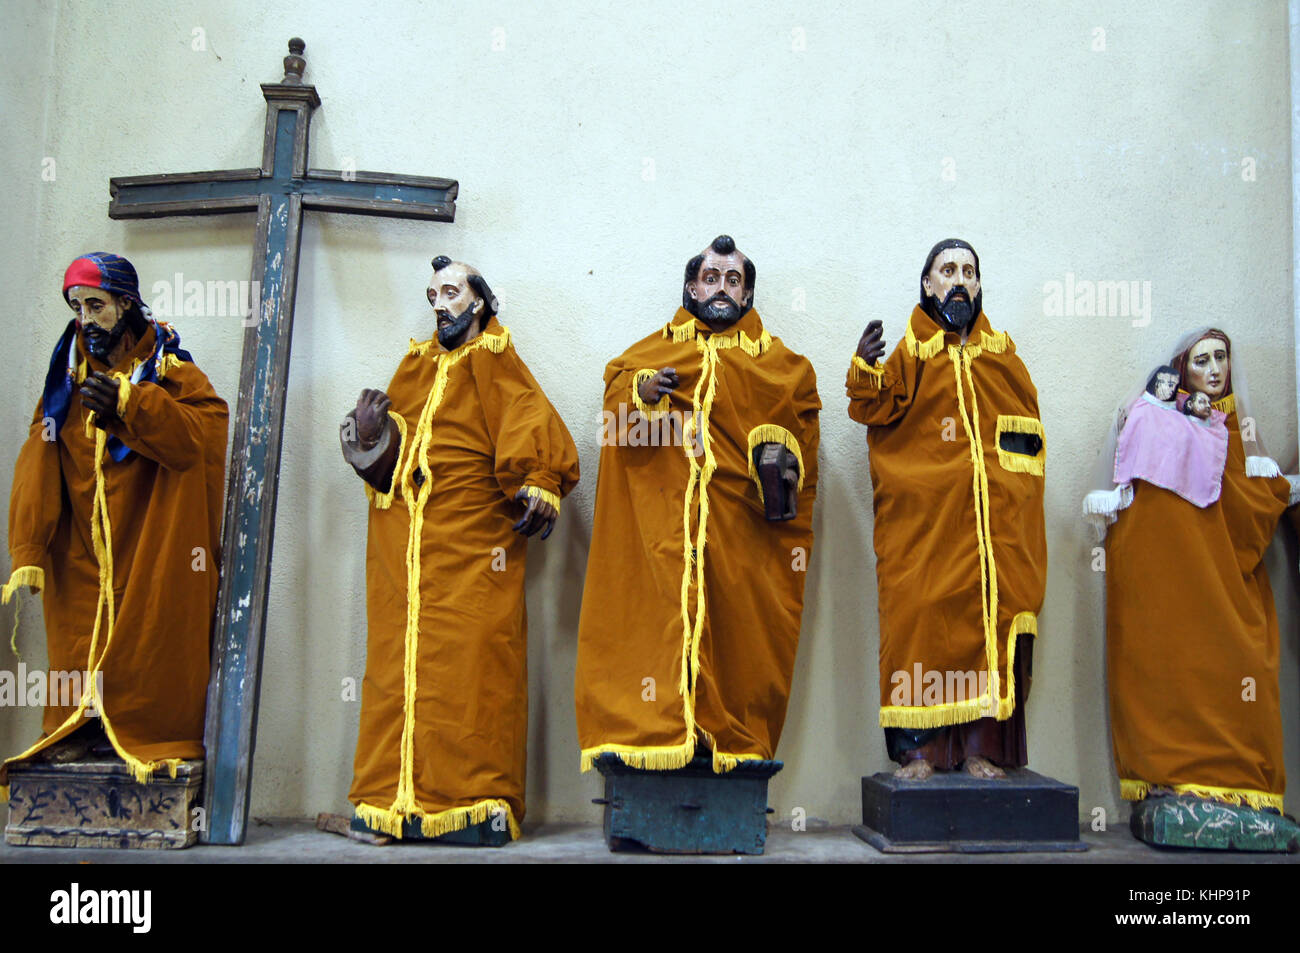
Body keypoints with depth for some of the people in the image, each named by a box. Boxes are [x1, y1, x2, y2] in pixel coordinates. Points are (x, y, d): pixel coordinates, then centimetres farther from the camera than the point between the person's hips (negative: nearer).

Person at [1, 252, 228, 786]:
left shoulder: (171, 370, 1)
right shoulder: (68, 376, 10)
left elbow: (203, 435, -18)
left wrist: (129, 404, -30)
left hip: (153, 538, -3)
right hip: (82, 547, 3)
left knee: (149, 630, -5)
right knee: (81, 631, 0)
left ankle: (149, 731, 3)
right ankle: (82, 727, 11)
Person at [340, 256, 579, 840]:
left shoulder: (495, 365, 7)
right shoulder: (417, 366, 23)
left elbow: (536, 429, -6)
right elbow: (386, 455, 21)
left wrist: (540, 484, -23)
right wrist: (369, 441, -1)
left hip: (472, 540, -5)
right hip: (403, 544, 5)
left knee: (472, 655, -9)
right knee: (399, 656, 2)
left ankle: (480, 797, -4)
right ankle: (392, 797, 7)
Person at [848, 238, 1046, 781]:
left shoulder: (1000, 351, 18)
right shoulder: (913, 350, 10)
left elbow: (1027, 424, 19)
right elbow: (878, 408, -4)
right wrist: (866, 370, -22)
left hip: (991, 513, 2)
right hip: (923, 515, -2)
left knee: (988, 616, -2)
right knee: (919, 614, -7)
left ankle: (981, 746, 4)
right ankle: (919, 747, -1)